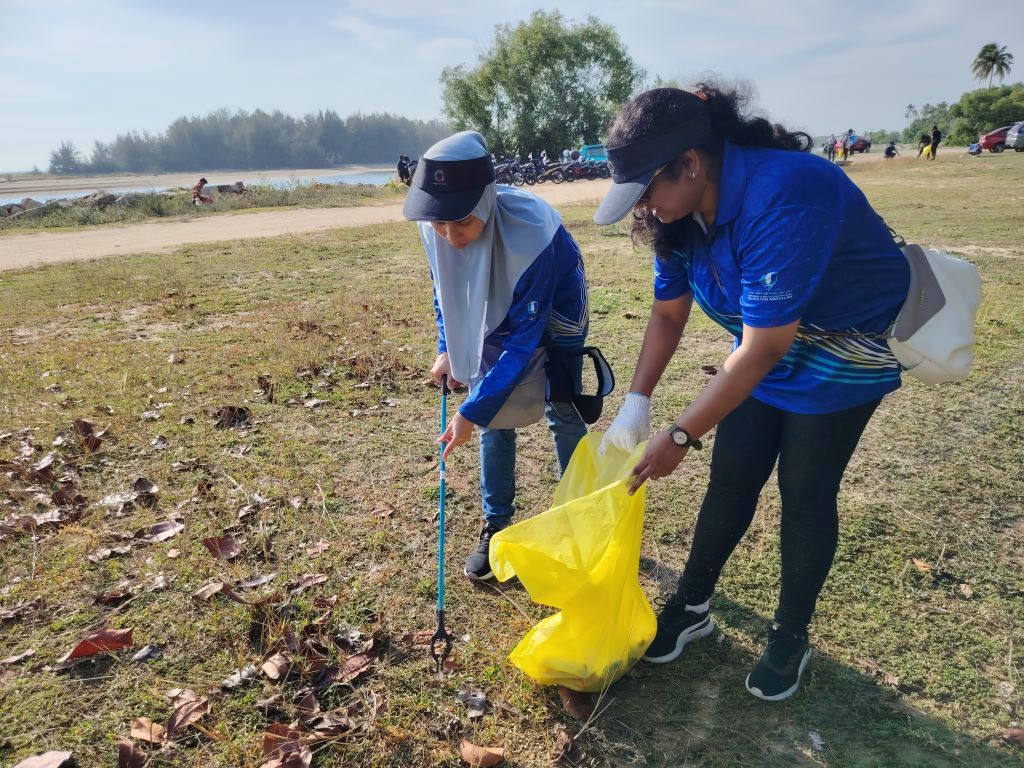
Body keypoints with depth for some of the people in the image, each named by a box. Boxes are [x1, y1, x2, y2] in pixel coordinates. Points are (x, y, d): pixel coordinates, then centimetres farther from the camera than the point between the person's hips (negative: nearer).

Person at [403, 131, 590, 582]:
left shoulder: (531, 235, -43)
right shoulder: (434, 227, -26)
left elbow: (524, 340, -37)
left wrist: (471, 411, -36)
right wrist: (448, 350, -8)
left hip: (553, 317, -4)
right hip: (495, 320, 4)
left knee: (563, 414, -2)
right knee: (494, 418, 2)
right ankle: (496, 526, 15)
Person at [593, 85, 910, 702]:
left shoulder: (782, 197, -36)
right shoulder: (681, 211, -12)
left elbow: (762, 349, -34)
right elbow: (669, 313, -2)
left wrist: (681, 437, -29)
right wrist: (636, 404, -11)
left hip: (845, 348, -6)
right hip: (766, 344, 6)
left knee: (806, 494, 1)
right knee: (731, 482, 7)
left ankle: (791, 636, 23)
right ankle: (693, 606, 25)